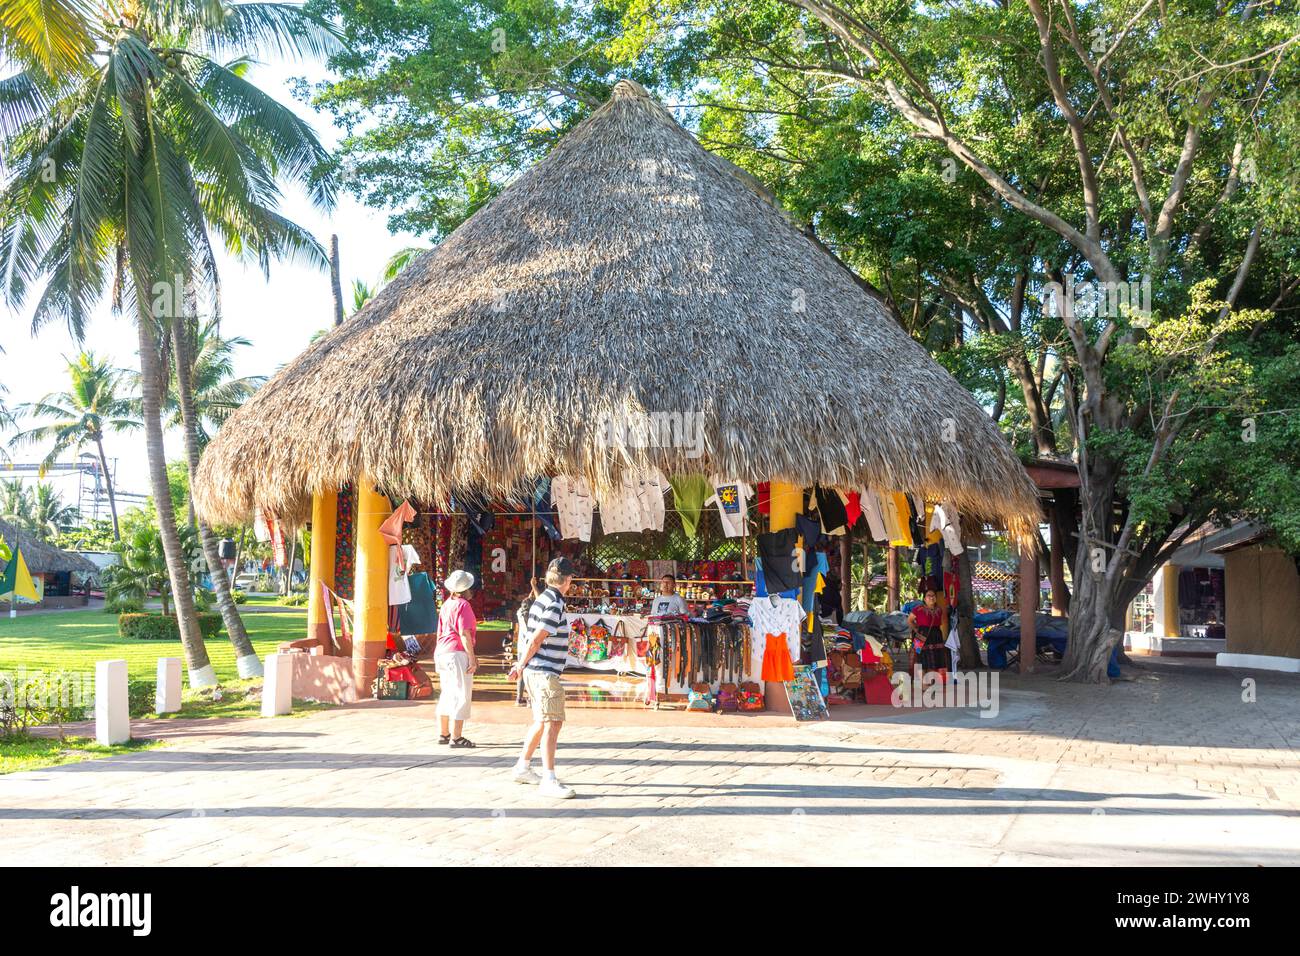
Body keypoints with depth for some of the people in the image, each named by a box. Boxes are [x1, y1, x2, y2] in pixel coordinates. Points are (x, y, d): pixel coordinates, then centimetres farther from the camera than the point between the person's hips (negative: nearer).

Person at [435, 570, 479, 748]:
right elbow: (464, 634, -17)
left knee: (447, 694, 17)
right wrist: (472, 658, -16)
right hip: (457, 653, -9)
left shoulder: (446, 604, 14)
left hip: (442, 652, 9)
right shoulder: (463, 605, -11)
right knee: (461, 695, -4)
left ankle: (443, 734, 23)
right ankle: (456, 737, -5)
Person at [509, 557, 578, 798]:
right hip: (545, 673, -10)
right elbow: (536, 641, -16)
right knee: (553, 723, -11)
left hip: (535, 671, 10)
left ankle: (522, 768, 31)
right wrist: (521, 665, -4)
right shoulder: (554, 605, -16)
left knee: (542, 722, 20)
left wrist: (521, 666, 19)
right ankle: (548, 780, -13)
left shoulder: (543, 599, 14)